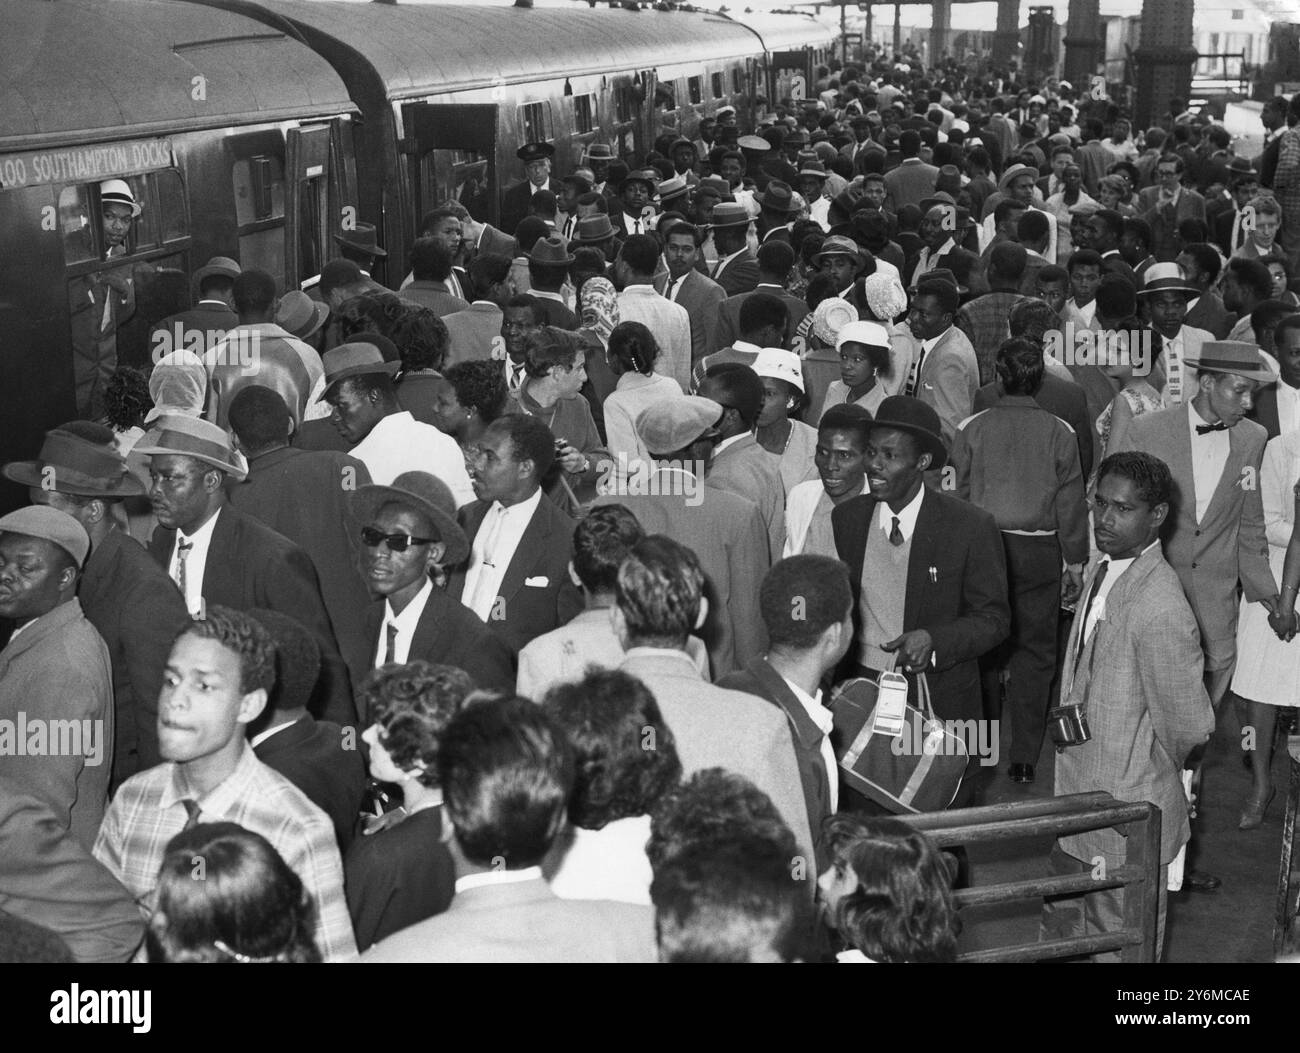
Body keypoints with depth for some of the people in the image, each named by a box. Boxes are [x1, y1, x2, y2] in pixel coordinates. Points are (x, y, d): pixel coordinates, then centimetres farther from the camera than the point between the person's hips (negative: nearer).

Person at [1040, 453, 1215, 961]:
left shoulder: (1161, 611, -28)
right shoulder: (1101, 572, 0)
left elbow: (1188, 726, -21)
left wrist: (1150, 771, -4)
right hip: (1079, 801, 8)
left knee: (1121, 945, 11)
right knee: (1060, 919, 26)